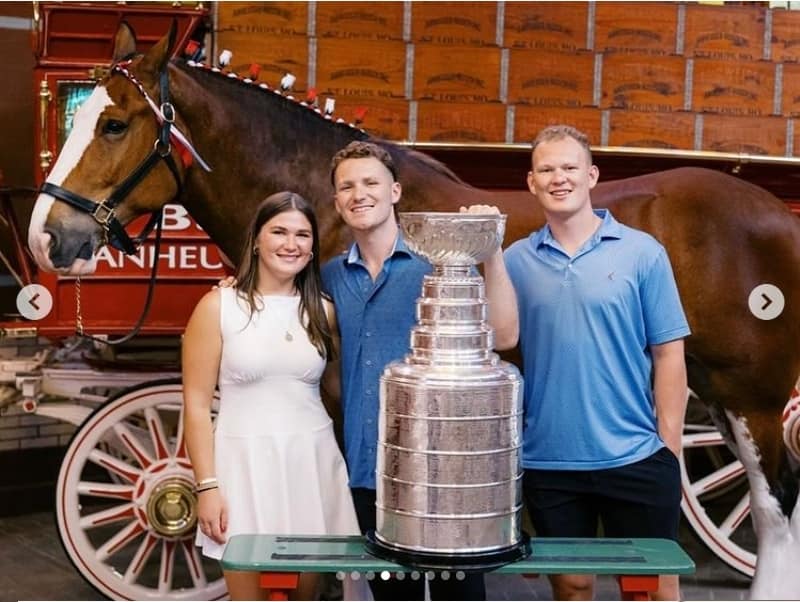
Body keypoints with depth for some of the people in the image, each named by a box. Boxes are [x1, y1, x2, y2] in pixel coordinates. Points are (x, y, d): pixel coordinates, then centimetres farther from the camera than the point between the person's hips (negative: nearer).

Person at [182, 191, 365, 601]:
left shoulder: (322, 311, 6)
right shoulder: (218, 306, -4)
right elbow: (197, 404, -5)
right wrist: (207, 486, -10)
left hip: (313, 460, 3)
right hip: (245, 461, -3)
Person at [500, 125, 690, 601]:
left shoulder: (642, 252, -3)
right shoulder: (515, 261, 2)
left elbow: (668, 355, -2)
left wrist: (670, 452, -5)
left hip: (635, 457, -1)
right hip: (547, 462, 2)